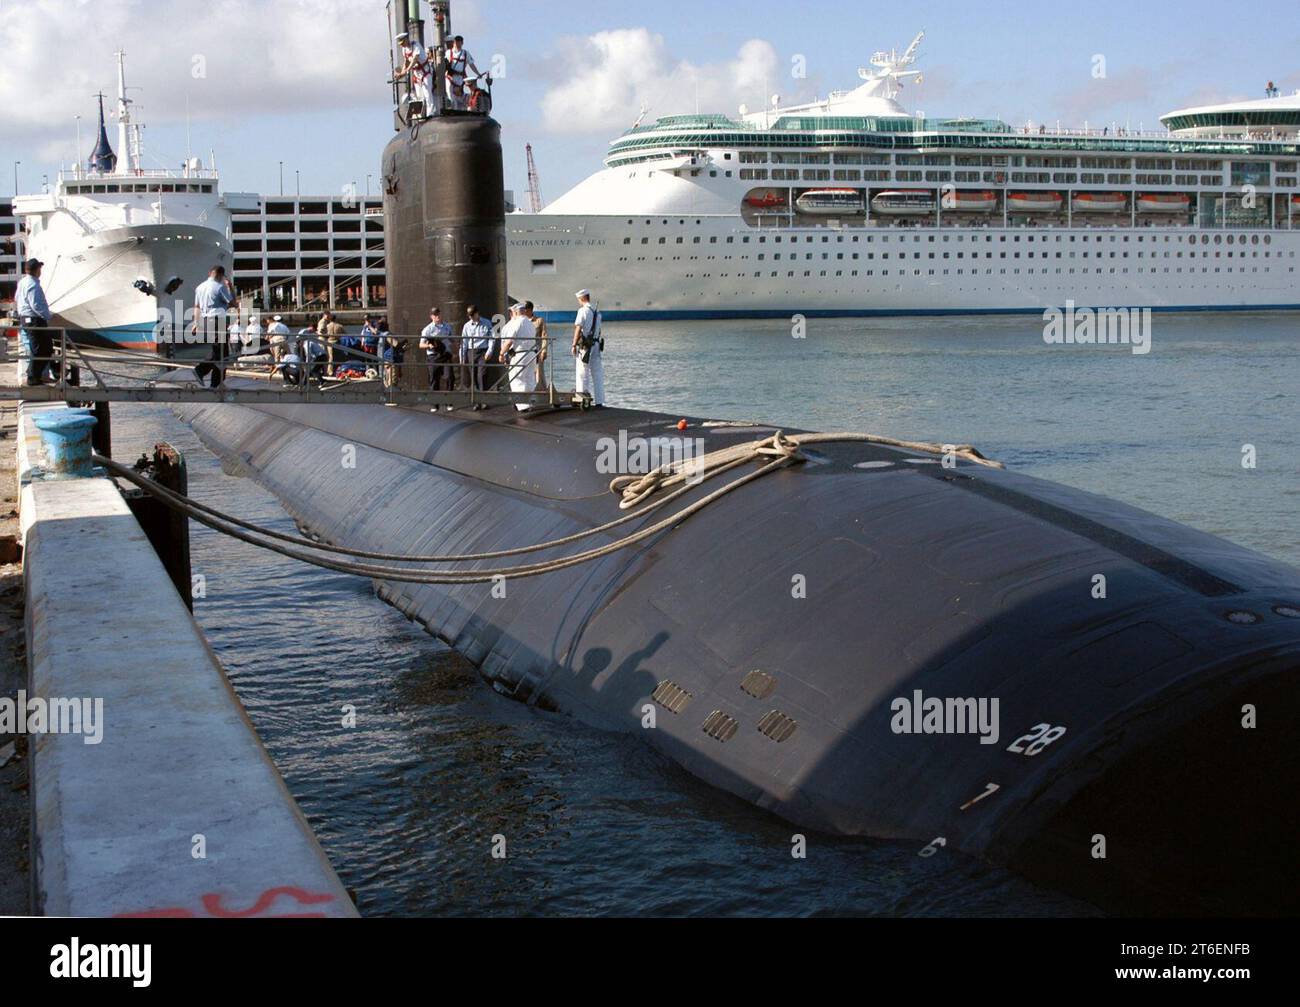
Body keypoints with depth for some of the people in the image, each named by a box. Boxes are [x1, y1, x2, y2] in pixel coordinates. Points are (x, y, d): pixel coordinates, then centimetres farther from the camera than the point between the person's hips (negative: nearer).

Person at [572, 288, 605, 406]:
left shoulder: (583, 310, -9)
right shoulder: (597, 312, 14)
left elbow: (578, 329, -14)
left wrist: (574, 345, -11)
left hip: (585, 345, -7)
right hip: (596, 344, 7)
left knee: (582, 373, -2)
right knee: (597, 374, 7)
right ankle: (598, 401, 8)